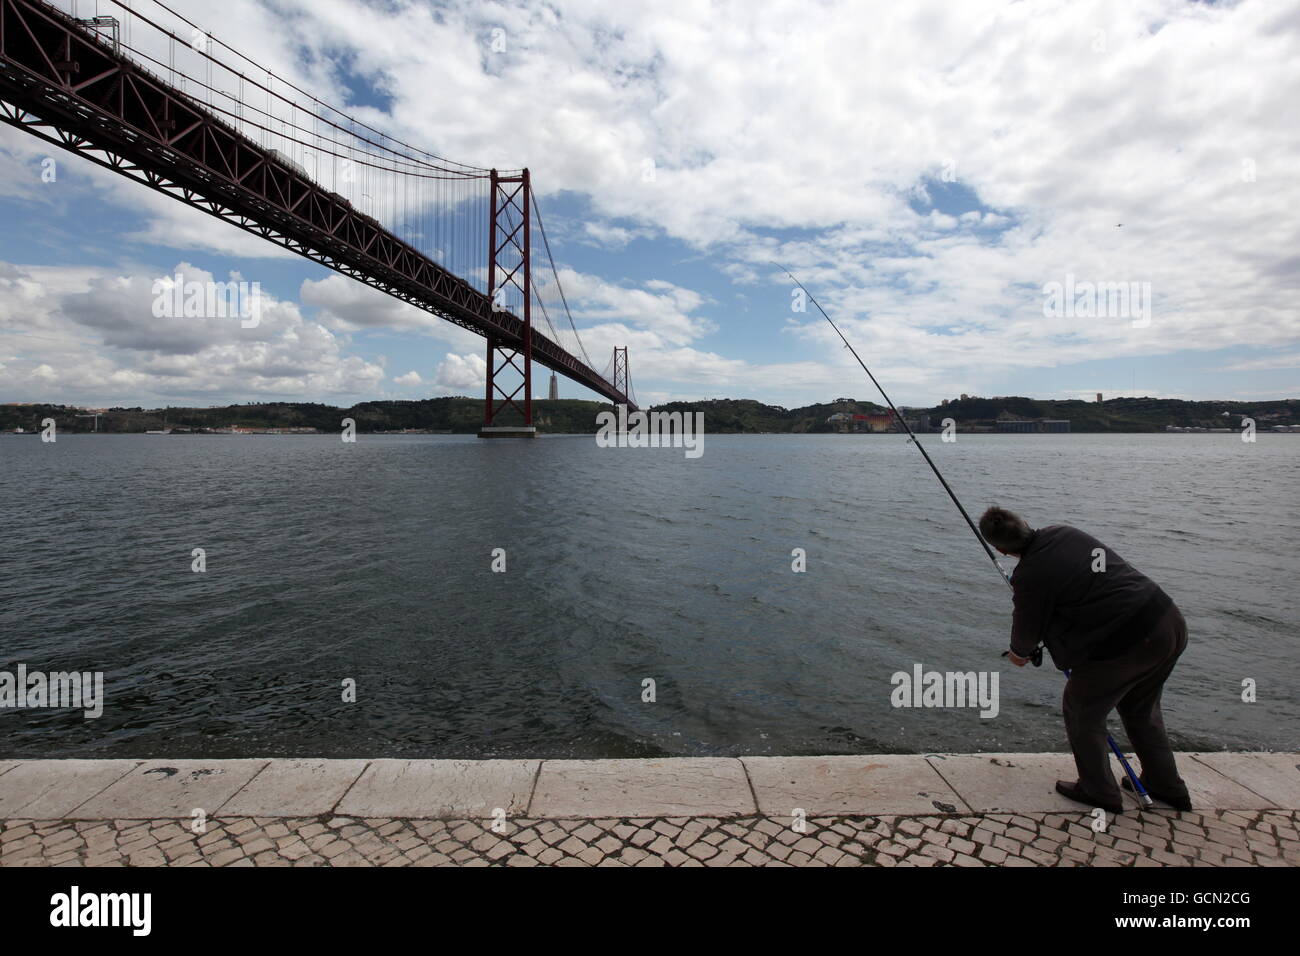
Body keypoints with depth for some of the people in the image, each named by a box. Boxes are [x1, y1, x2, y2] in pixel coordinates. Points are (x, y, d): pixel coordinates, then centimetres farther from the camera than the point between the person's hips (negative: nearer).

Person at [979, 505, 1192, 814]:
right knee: (1141, 708, 29)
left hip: (1127, 644, -8)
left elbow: (1027, 630, 2)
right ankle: (1167, 786, 43)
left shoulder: (1029, 577, -17)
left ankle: (1099, 792, 29)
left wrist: (1019, 653, 24)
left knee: (1081, 712, 15)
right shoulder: (1062, 532, 5)